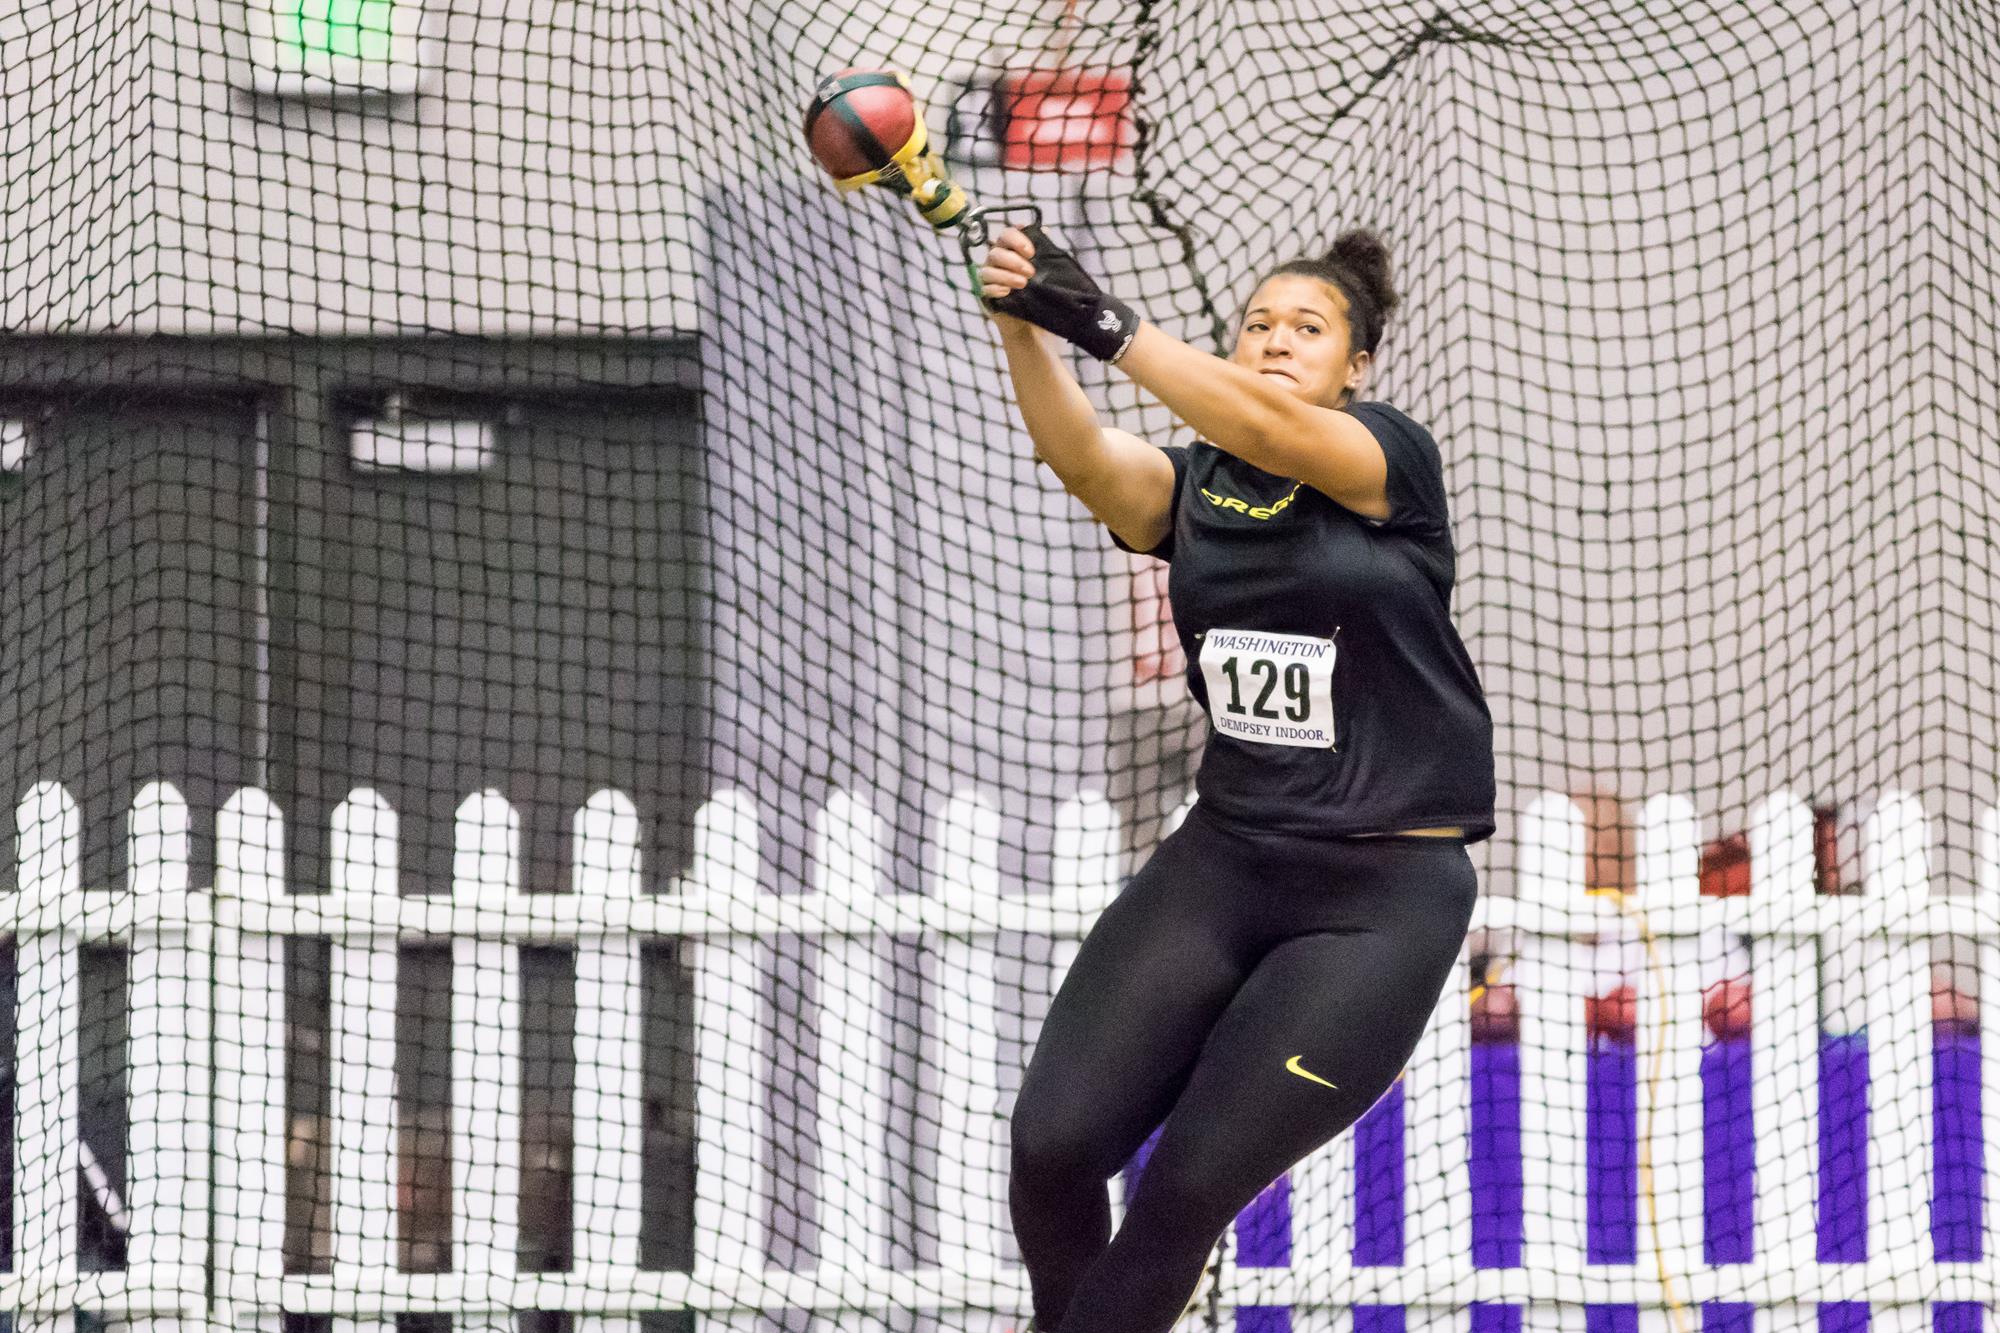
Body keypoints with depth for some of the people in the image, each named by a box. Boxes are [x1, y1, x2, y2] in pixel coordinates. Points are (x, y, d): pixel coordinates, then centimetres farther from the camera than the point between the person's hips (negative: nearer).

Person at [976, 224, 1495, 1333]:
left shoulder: (1391, 460, -4)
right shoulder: (1193, 488, 7)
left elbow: (1267, 429, -25)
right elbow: (1081, 455, -15)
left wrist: (1109, 328, -36)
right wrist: (1024, 333, -35)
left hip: (1385, 896, -4)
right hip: (1224, 863, 4)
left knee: (1191, 1186, -10)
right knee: (1054, 1145, -10)